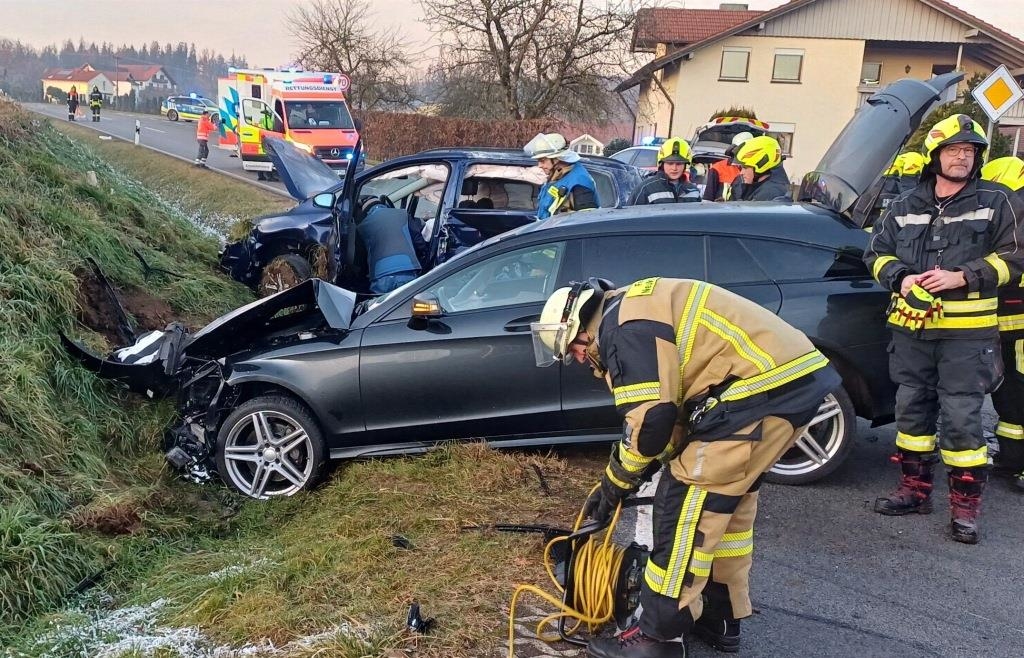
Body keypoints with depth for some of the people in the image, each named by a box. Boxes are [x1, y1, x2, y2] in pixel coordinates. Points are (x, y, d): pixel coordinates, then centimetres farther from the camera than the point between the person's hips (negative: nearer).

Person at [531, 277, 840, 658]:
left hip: (763, 387, -11)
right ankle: (720, 618, 30)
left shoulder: (621, 326, -9)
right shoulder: (637, 311, 23)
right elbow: (676, 405, 24)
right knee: (728, 500, 20)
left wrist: (616, 480, 2)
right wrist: (639, 472, 20)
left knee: (687, 504, -4)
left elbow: (651, 416, -14)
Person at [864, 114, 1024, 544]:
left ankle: (965, 507, 7)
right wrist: (900, 278, -8)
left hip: (967, 333, -4)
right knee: (912, 410, 12)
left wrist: (962, 276, -15)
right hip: (911, 329, 4)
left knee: (962, 419, -4)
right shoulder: (906, 207, 10)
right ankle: (915, 491, 26)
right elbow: (878, 253, 13)